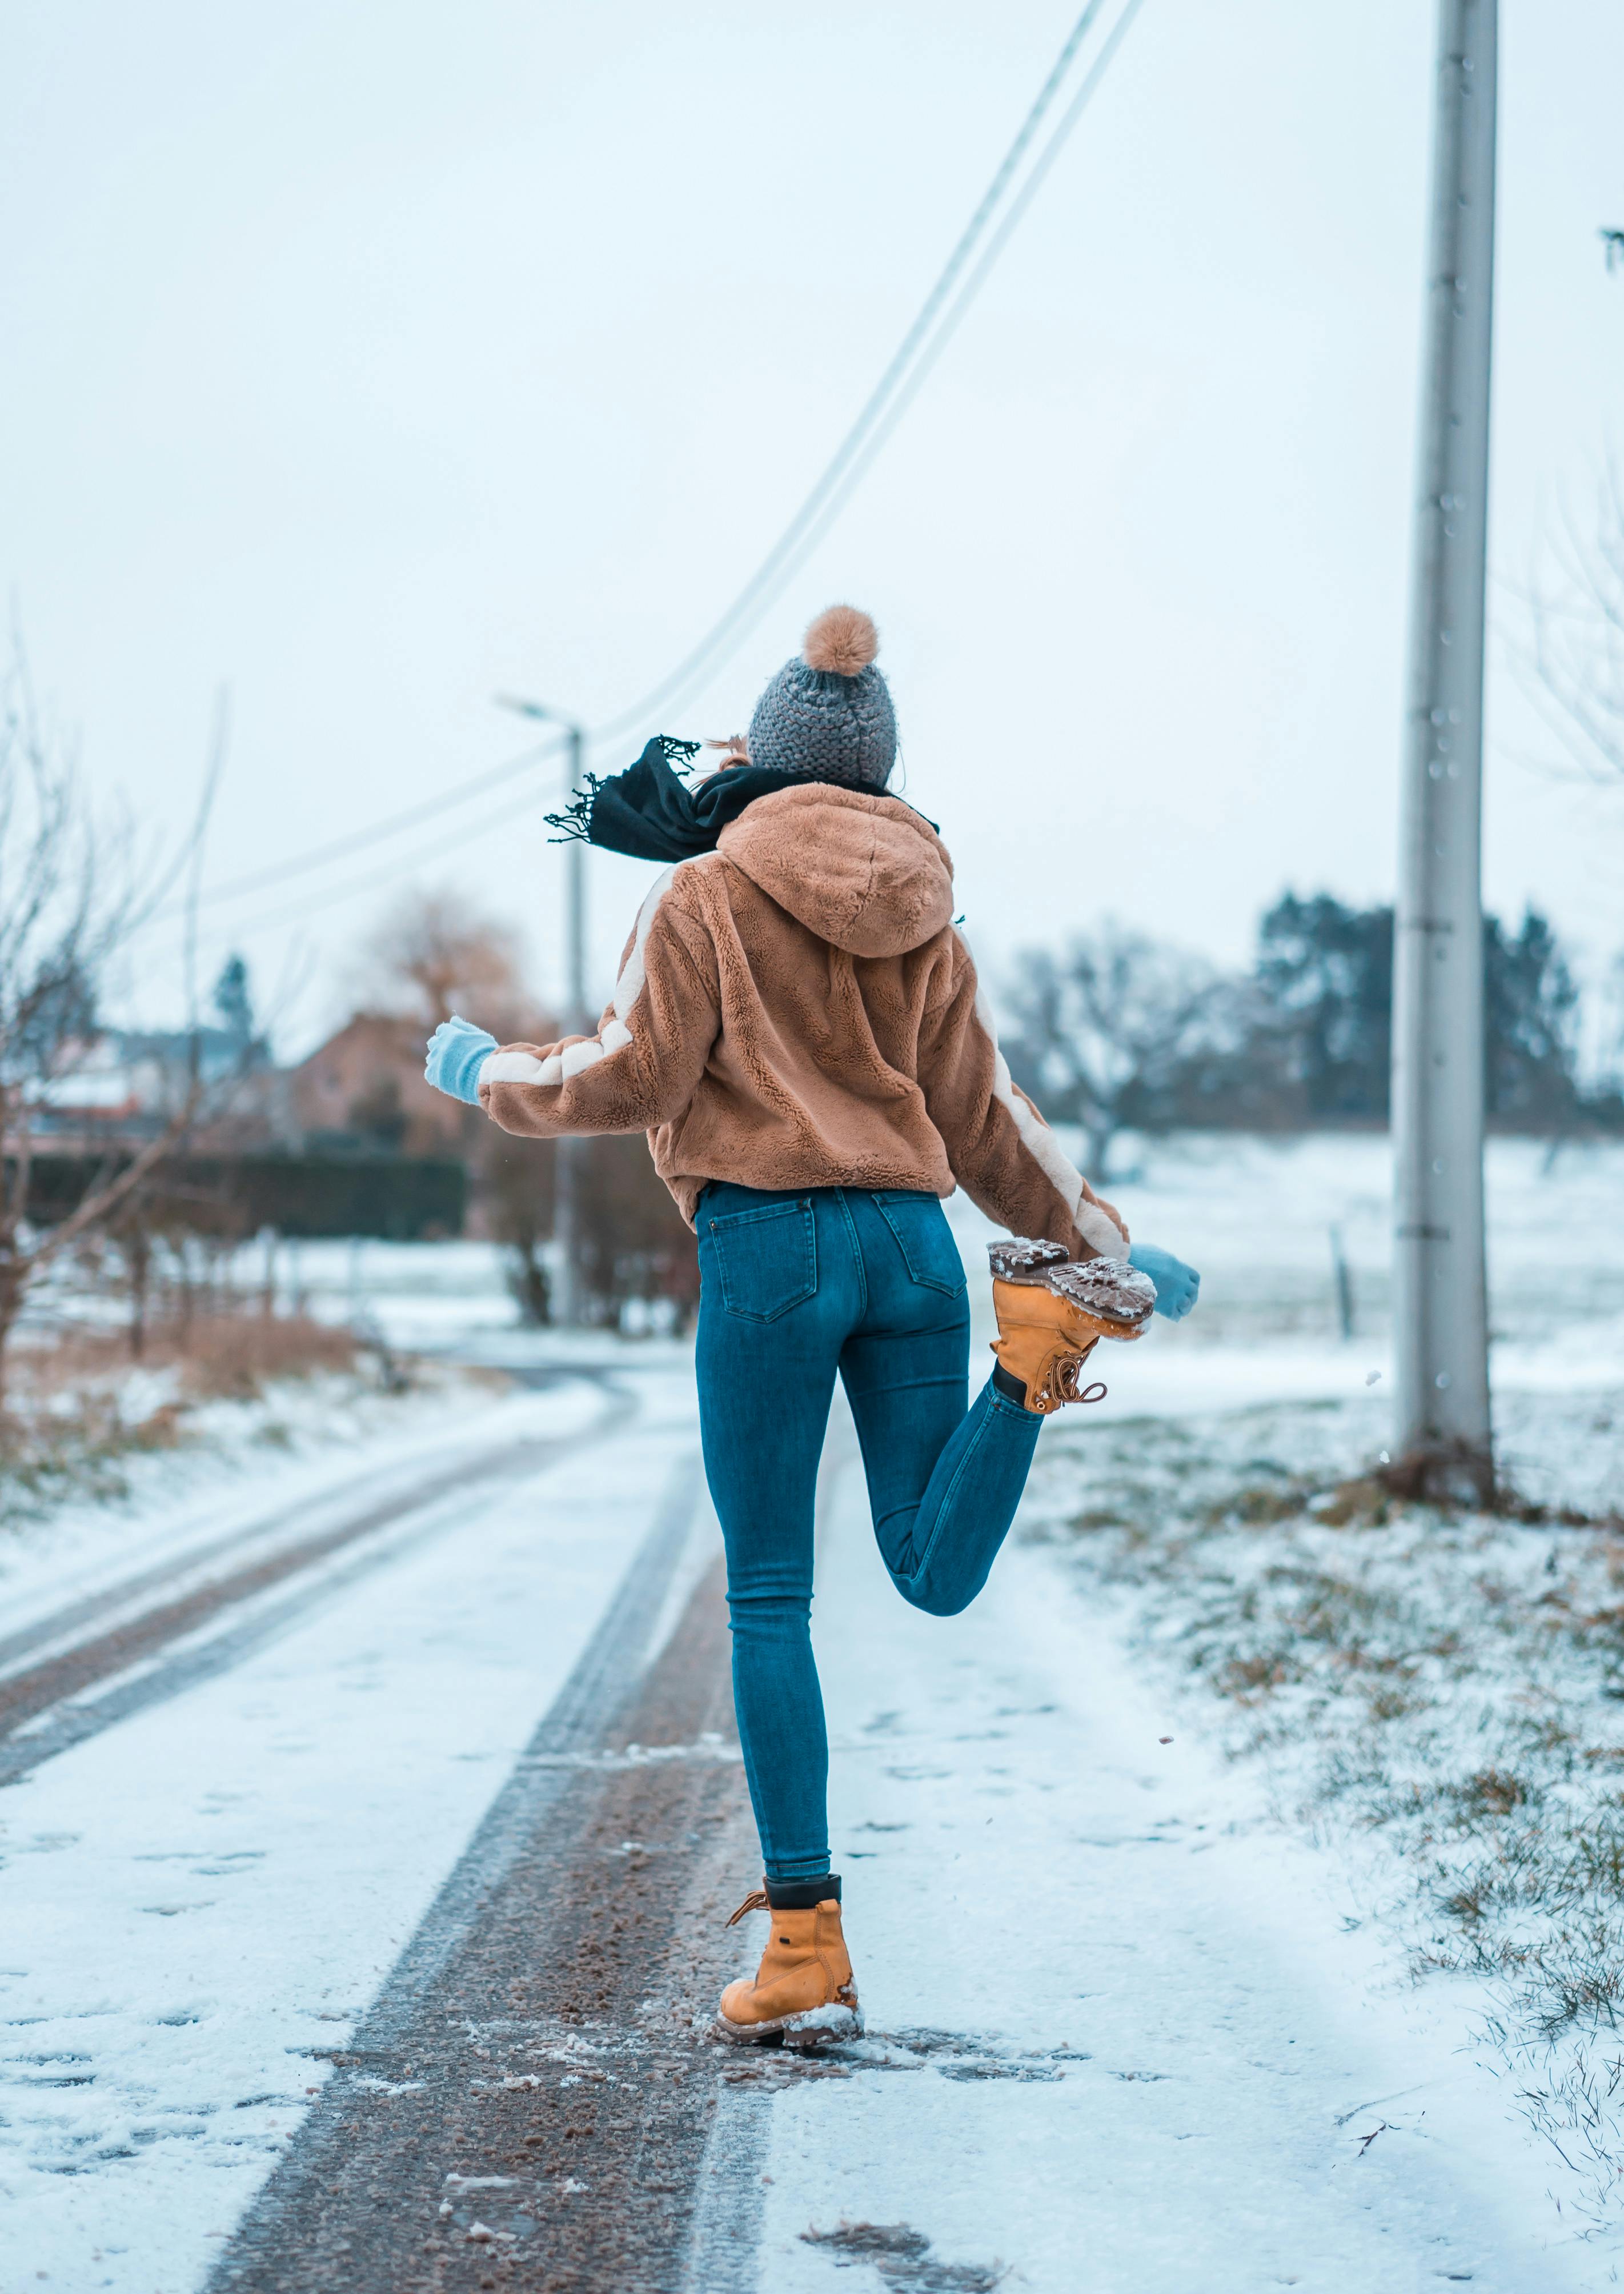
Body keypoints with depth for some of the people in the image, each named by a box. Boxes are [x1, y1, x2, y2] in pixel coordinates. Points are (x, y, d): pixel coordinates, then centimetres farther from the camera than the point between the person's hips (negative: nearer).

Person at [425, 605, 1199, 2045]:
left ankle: (807, 1948, 0)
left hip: (768, 1241, -4)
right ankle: (1062, 1317, -18)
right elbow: (984, 1122, 16)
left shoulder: (706, 895, 0)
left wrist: (491, 1076, 15)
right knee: (939, 1576, 7)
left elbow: (635, 1078, -3)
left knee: (769, 1603, 2)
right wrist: (1096, 1242, 26)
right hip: (912, 1237, 4)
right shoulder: (921, 918, 15)